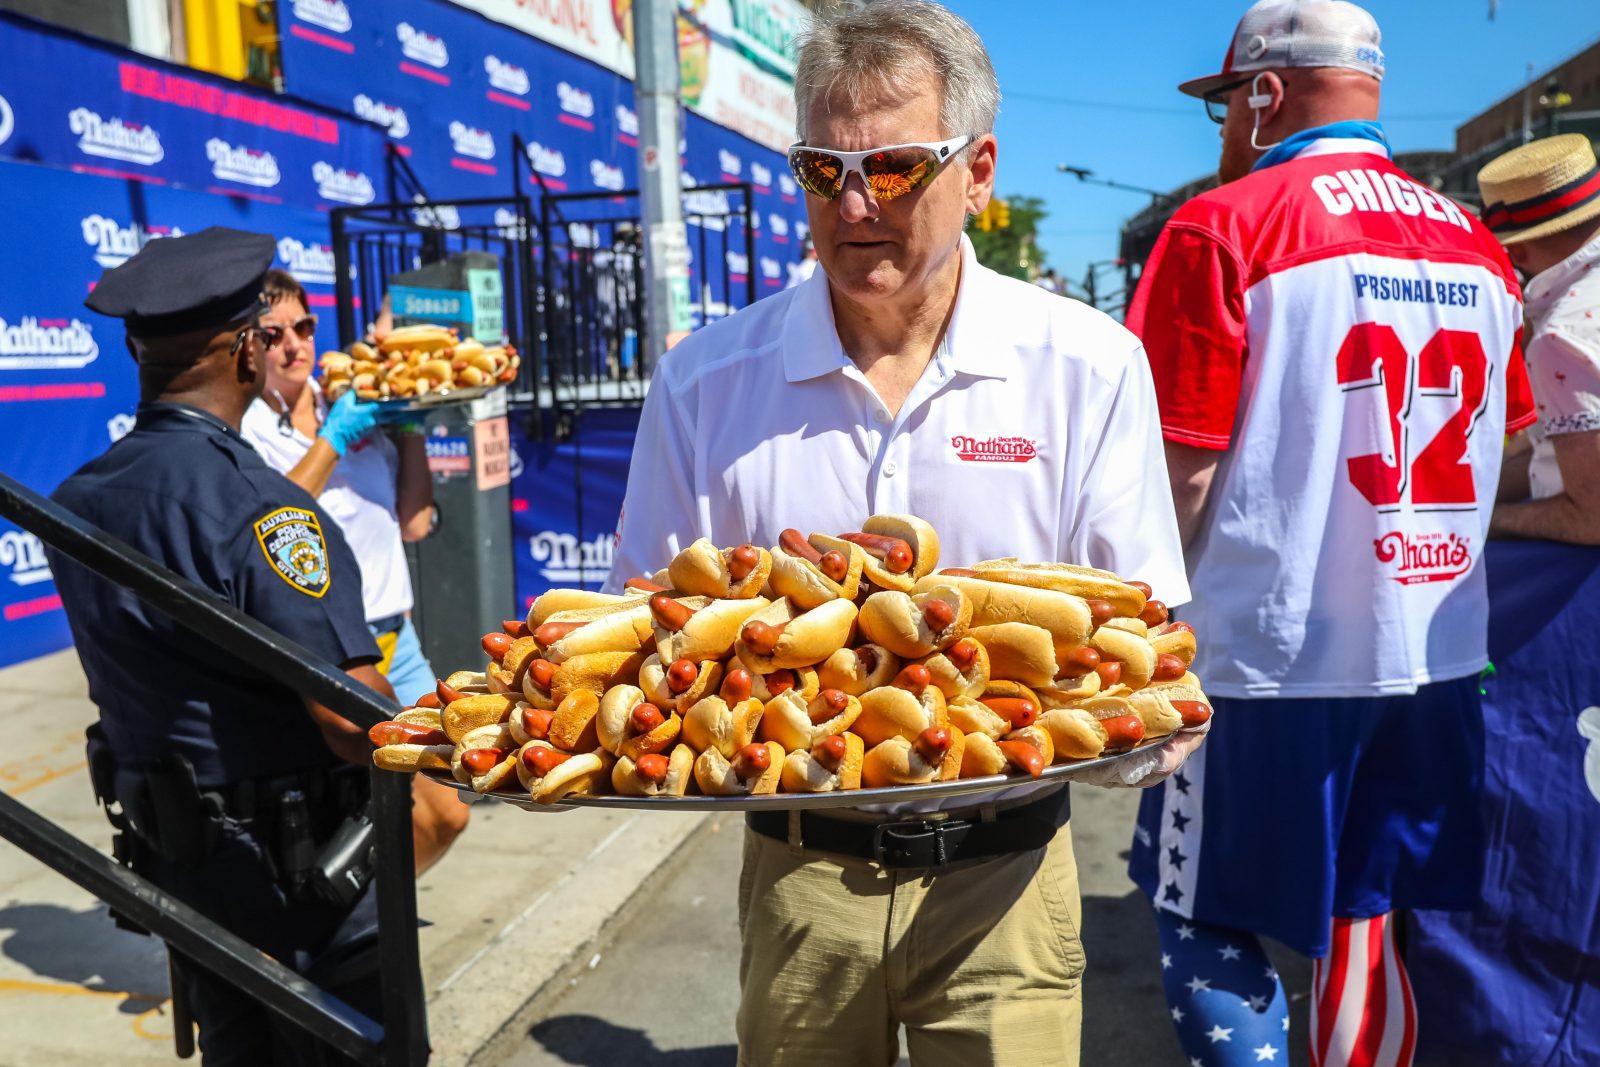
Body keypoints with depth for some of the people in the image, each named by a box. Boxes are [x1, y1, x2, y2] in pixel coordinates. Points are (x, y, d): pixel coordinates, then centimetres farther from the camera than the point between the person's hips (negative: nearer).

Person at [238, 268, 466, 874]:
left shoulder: (360, 411, 8)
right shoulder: (239, 431, -7)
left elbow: (413, 524, 5)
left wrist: (410, 425, 0)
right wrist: (335, 438, -19)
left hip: (395, 642, 6)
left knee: (446, 815, 12)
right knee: (408, 820, -5)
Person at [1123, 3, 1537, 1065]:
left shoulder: (1222, 227, -10)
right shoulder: (1477, 244, 11)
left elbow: (1180, 471, -15)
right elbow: (1506, 455, 17)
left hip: (1268, 659, -6)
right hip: (1435, 654, 7)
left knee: (1210, 933, 7)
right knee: (1363, 929, 17)